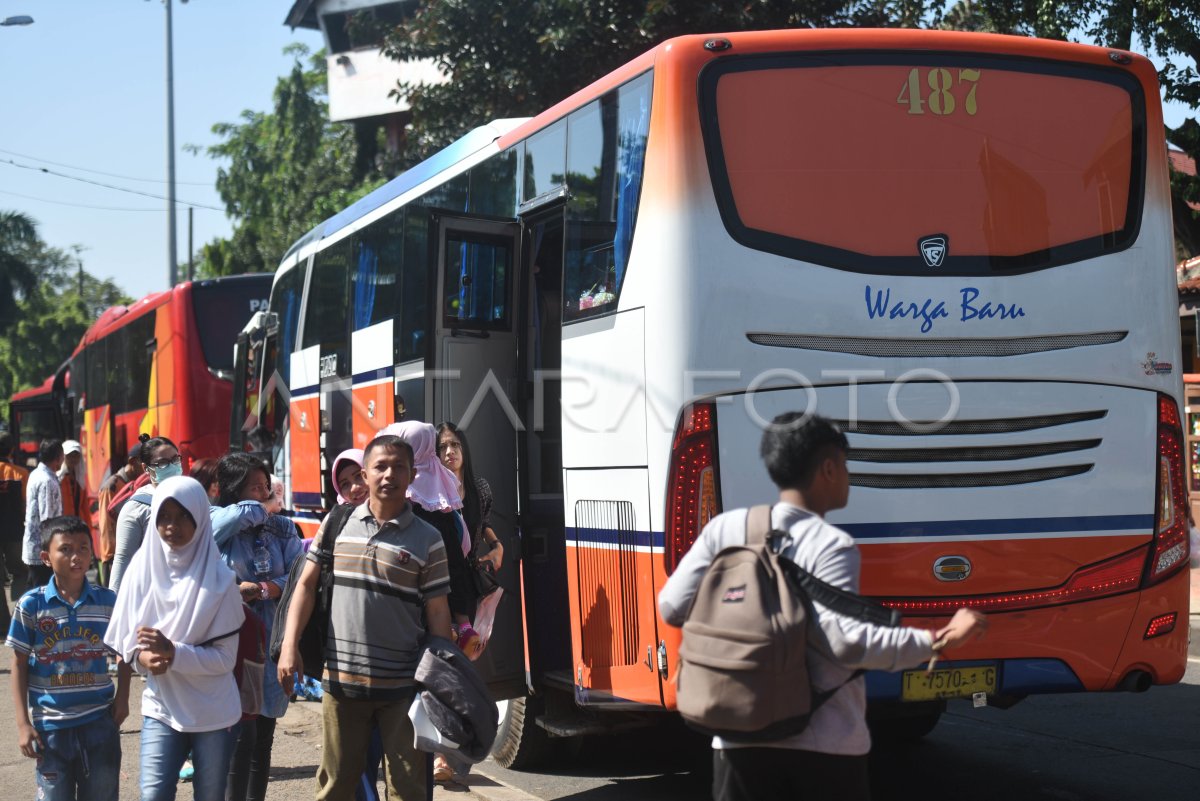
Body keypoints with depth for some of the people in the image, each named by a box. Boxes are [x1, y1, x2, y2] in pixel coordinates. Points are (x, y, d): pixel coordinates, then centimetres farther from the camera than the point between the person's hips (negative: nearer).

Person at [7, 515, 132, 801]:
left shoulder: (108, 601, -2)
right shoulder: (31, 605, -7)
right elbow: (19, 665, -1)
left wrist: (122, 698, 0)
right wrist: (23, 723, -5)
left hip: (100, 721, 1)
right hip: (50, 724, -1)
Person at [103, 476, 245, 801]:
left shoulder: (218, 579, -11)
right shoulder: (142, 569, -3)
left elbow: (225, 658, -11)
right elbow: (126, 641, 5)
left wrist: (173, 652, -23)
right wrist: (143, 657, -16)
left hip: (214, 713, -1)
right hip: (161, 708, 2)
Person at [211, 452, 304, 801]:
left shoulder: (282, 528, 9)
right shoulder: (217, 523, -1)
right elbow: (243, 513, -20)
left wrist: (262, 588, -14)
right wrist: (267, 509, 1)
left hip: (273, 641, 4)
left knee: (263, 737, 10)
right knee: (242, 735, -10)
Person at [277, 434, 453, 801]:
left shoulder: (427, 539, -2)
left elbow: (437, 612, -1)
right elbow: (307, 584, 8)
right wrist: (290, 645, -2)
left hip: (402, 686, -2)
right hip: (340, 679, 2)